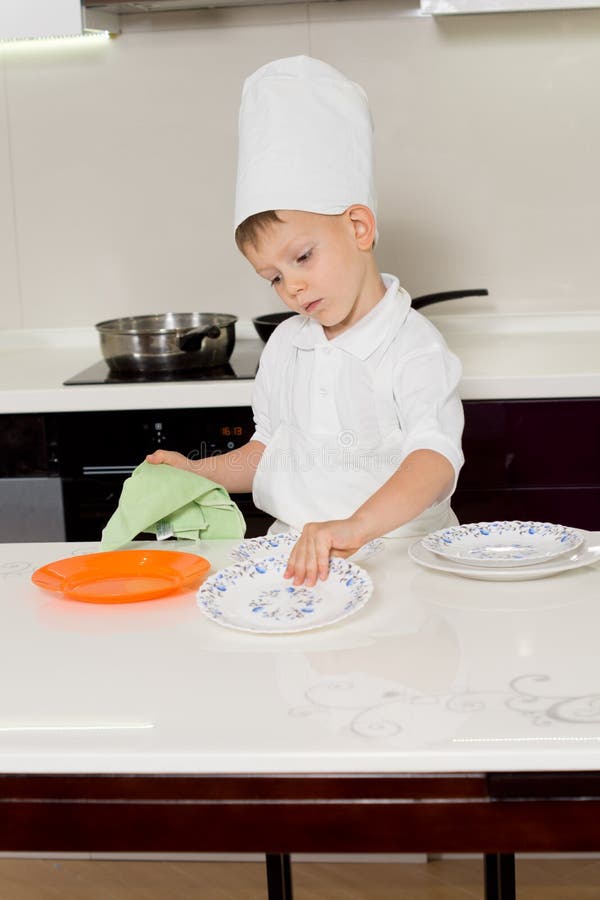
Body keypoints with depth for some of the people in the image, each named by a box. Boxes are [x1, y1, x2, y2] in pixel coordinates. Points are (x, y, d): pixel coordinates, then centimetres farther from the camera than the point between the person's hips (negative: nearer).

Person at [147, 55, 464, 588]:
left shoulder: (412, 347, -10)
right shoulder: (286, 345, 14)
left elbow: (436, 459, -24)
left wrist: (356, 527, -40)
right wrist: (199, 474, 10)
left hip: (397, 550, -5)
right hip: (293, 551, 5)